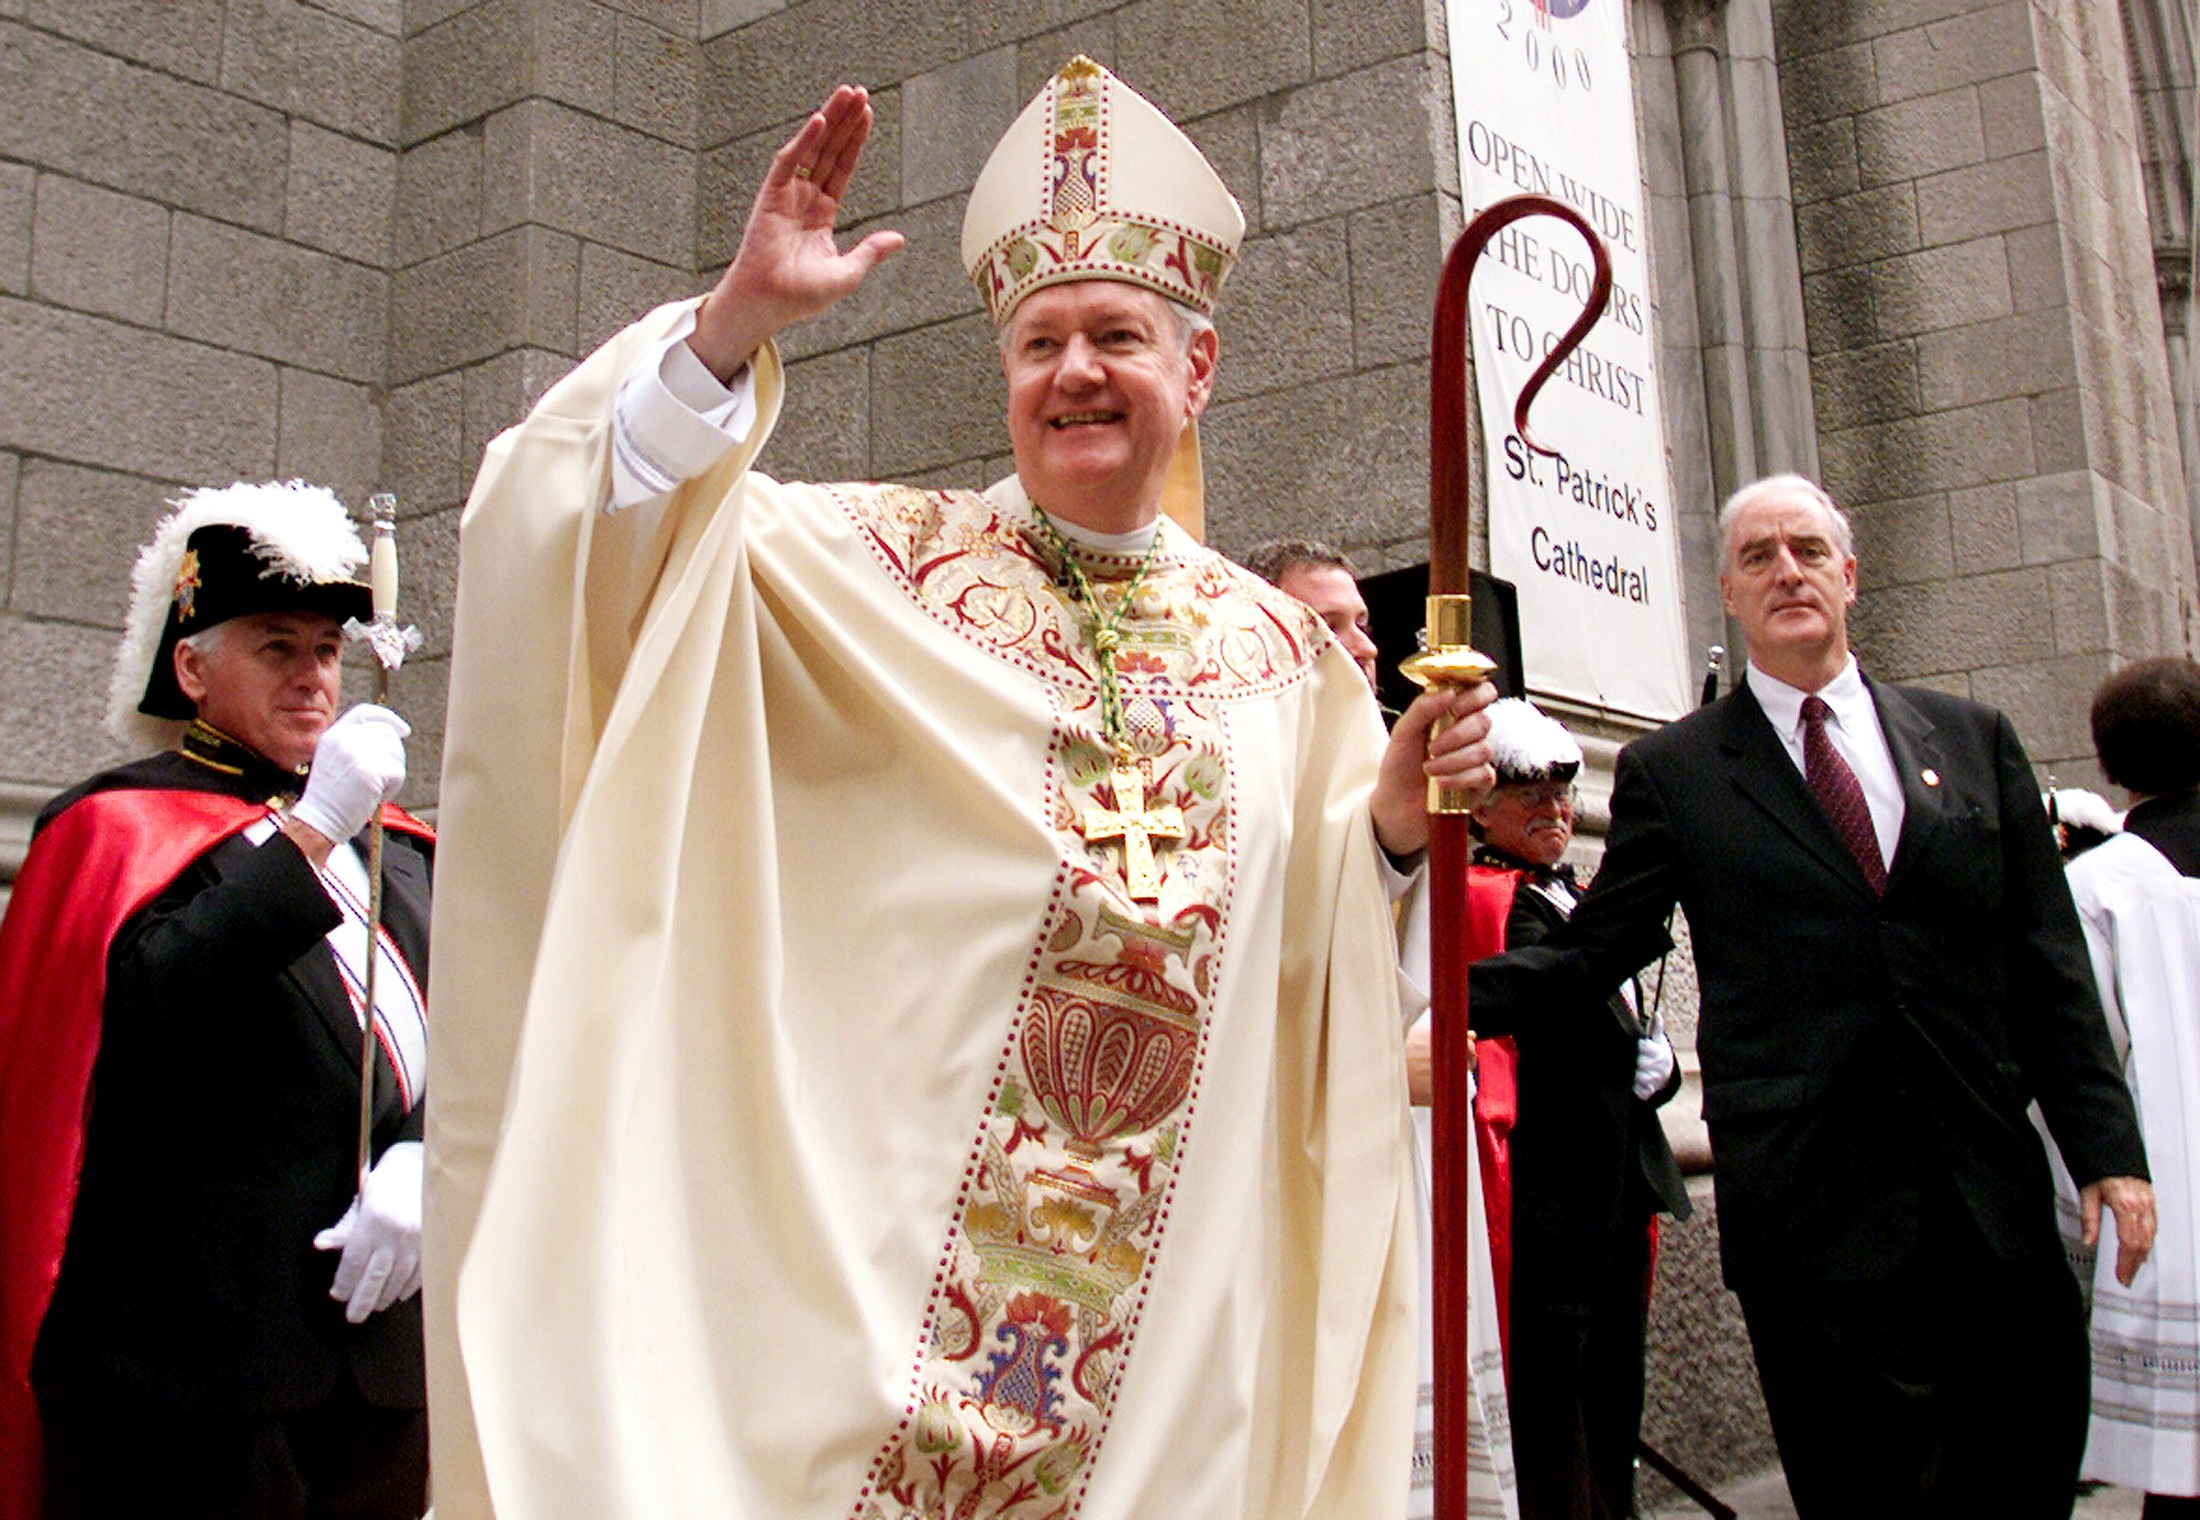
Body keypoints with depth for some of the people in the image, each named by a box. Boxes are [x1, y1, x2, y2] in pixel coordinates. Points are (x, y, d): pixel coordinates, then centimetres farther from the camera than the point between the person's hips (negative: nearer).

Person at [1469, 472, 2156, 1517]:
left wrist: (2107, 1146, 4)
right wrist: (1453, 994, -15)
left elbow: (2049, 968, 10)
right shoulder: (1672, 772, 4)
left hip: (1994, 1198, 3)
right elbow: (1591, 953, 2)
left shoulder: (1972, 739, 12)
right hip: (1815, 1221, -3)